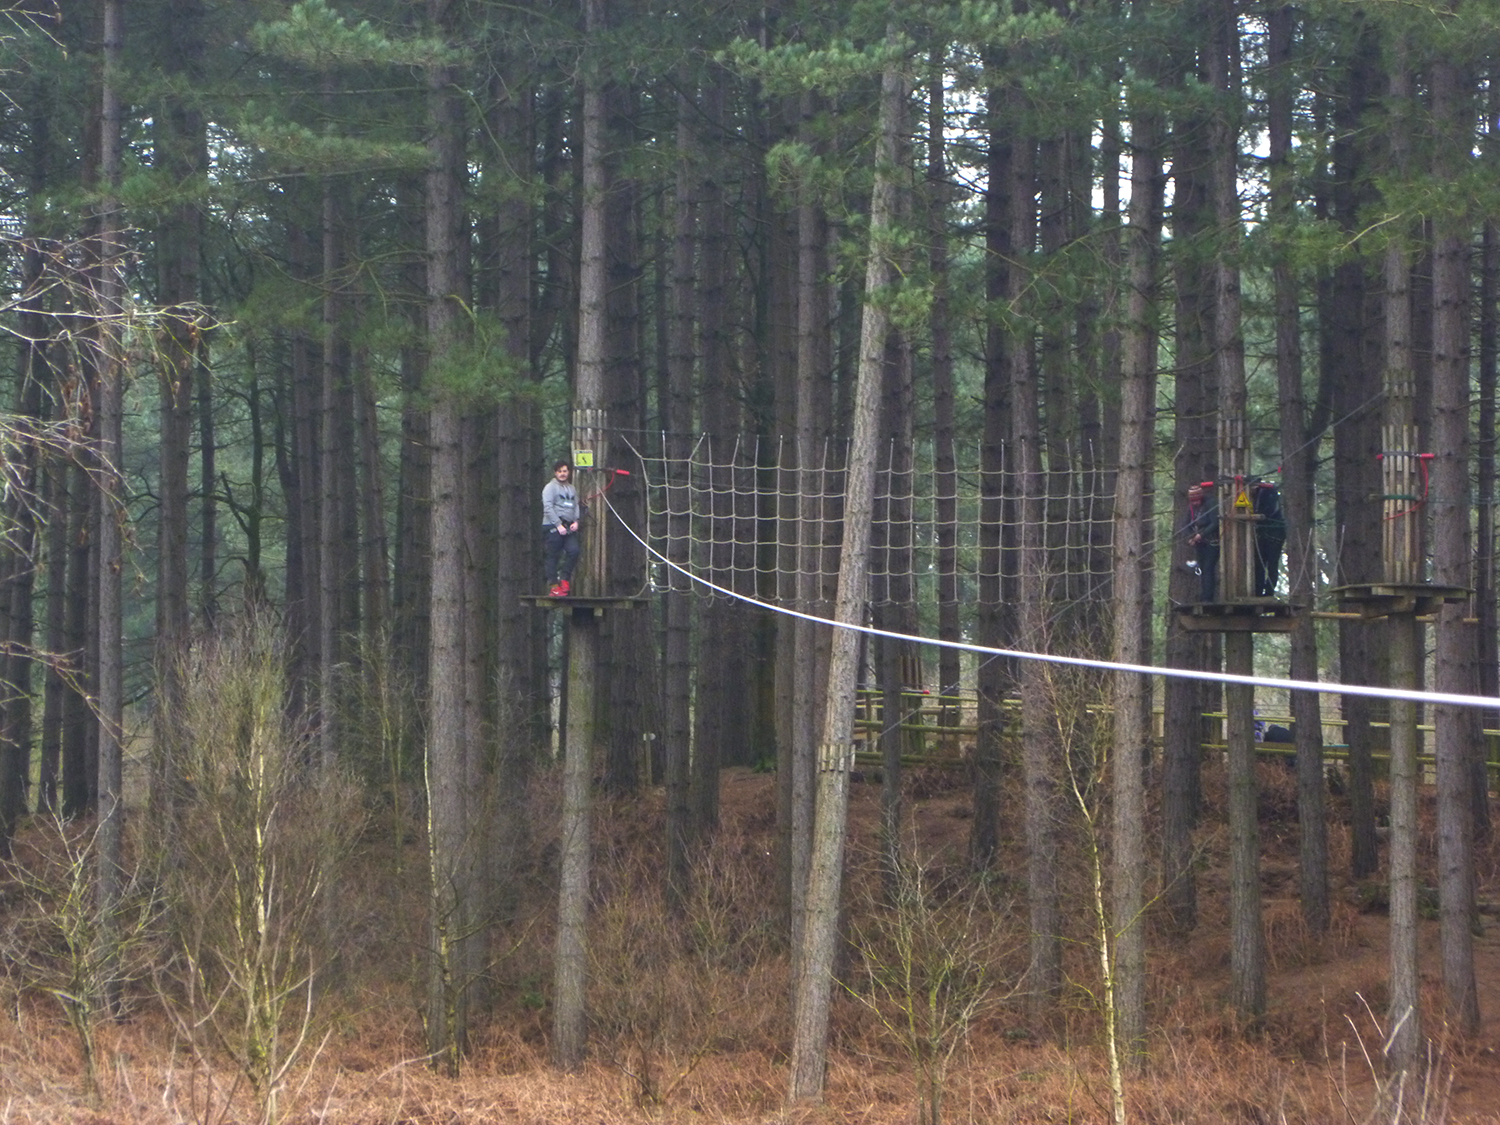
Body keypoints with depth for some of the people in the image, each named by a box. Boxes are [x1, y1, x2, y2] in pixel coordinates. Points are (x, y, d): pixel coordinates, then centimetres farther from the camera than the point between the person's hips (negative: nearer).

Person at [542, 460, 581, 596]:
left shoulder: (572, 489, 17)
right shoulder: (551, 487, -2)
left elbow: (576, 506, 20)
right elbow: (548, 508, -10)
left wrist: (576, 521, 2)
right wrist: (558, 525, -15)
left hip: (568, 527, 5)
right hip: (553, 525, -5)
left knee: (574, 551, -11)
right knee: (553, 555, -5)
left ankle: (564, 578, 3)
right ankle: (553, 584, -1)